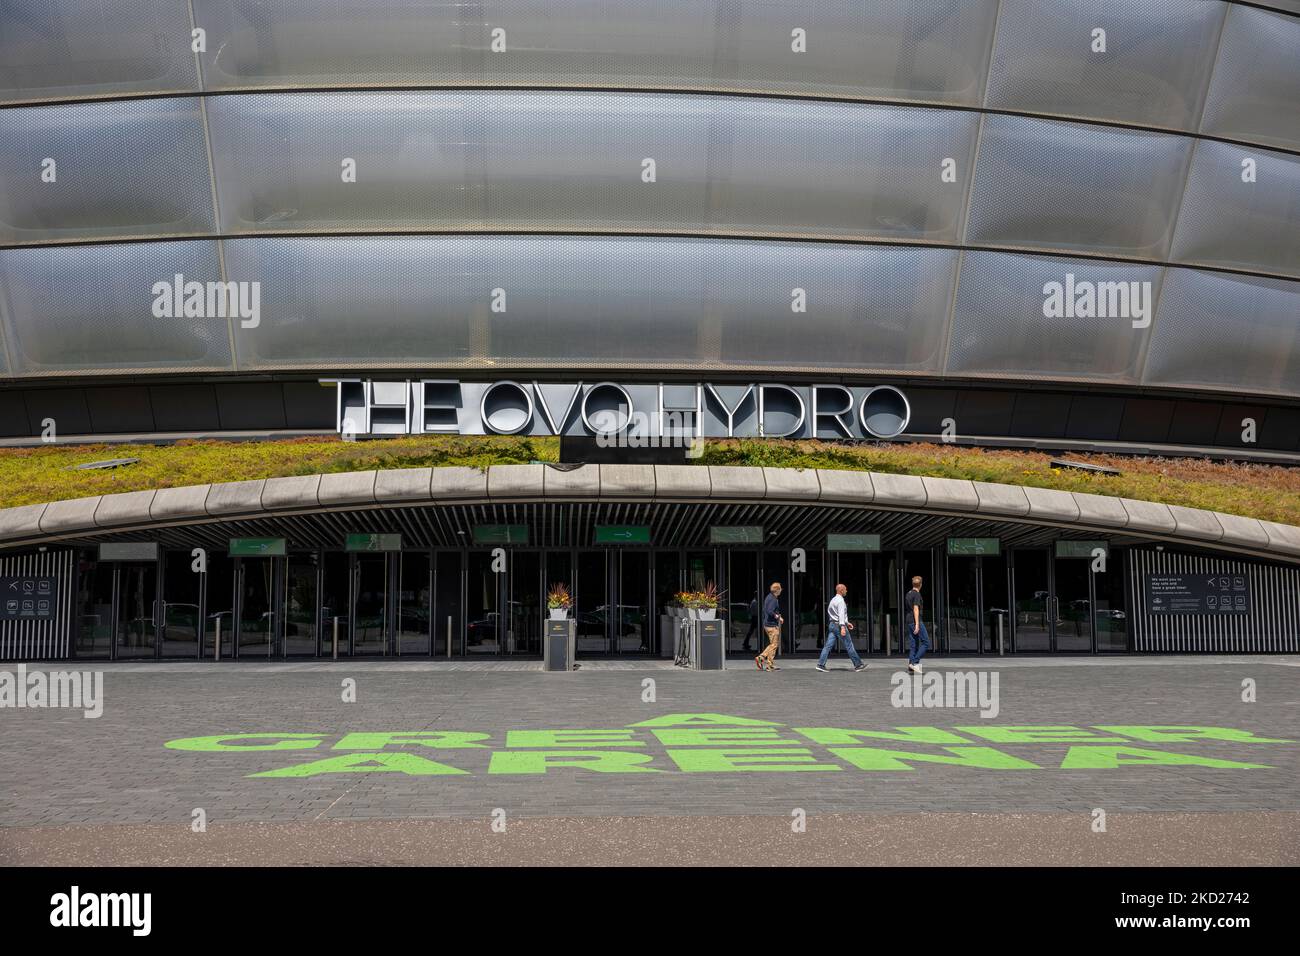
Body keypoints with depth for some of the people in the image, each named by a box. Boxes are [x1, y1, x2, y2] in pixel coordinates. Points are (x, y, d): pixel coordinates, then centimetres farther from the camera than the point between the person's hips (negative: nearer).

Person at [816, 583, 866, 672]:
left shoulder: (833, 600, 18)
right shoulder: (840, 600, -12)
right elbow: (841, 614, -23)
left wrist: (847, 622, 30)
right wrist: (842, 627, -30)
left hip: (832, 625, 9)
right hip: (838, 625, -9)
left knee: (828, 645, 2)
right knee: (849, 645, -1)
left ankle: (821, 664, -6)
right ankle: (858, 665, 6)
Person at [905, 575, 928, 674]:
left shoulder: (908, 594, 15)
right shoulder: (917, 594, -11)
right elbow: (916, 609, -19)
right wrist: (917, 624, -23)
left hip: (909, 621, 8)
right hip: (916, 621, -8)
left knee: (913, 645, 8)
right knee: (926, 643, -3)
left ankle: (910, 667, 3)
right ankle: (915, 662, -11)